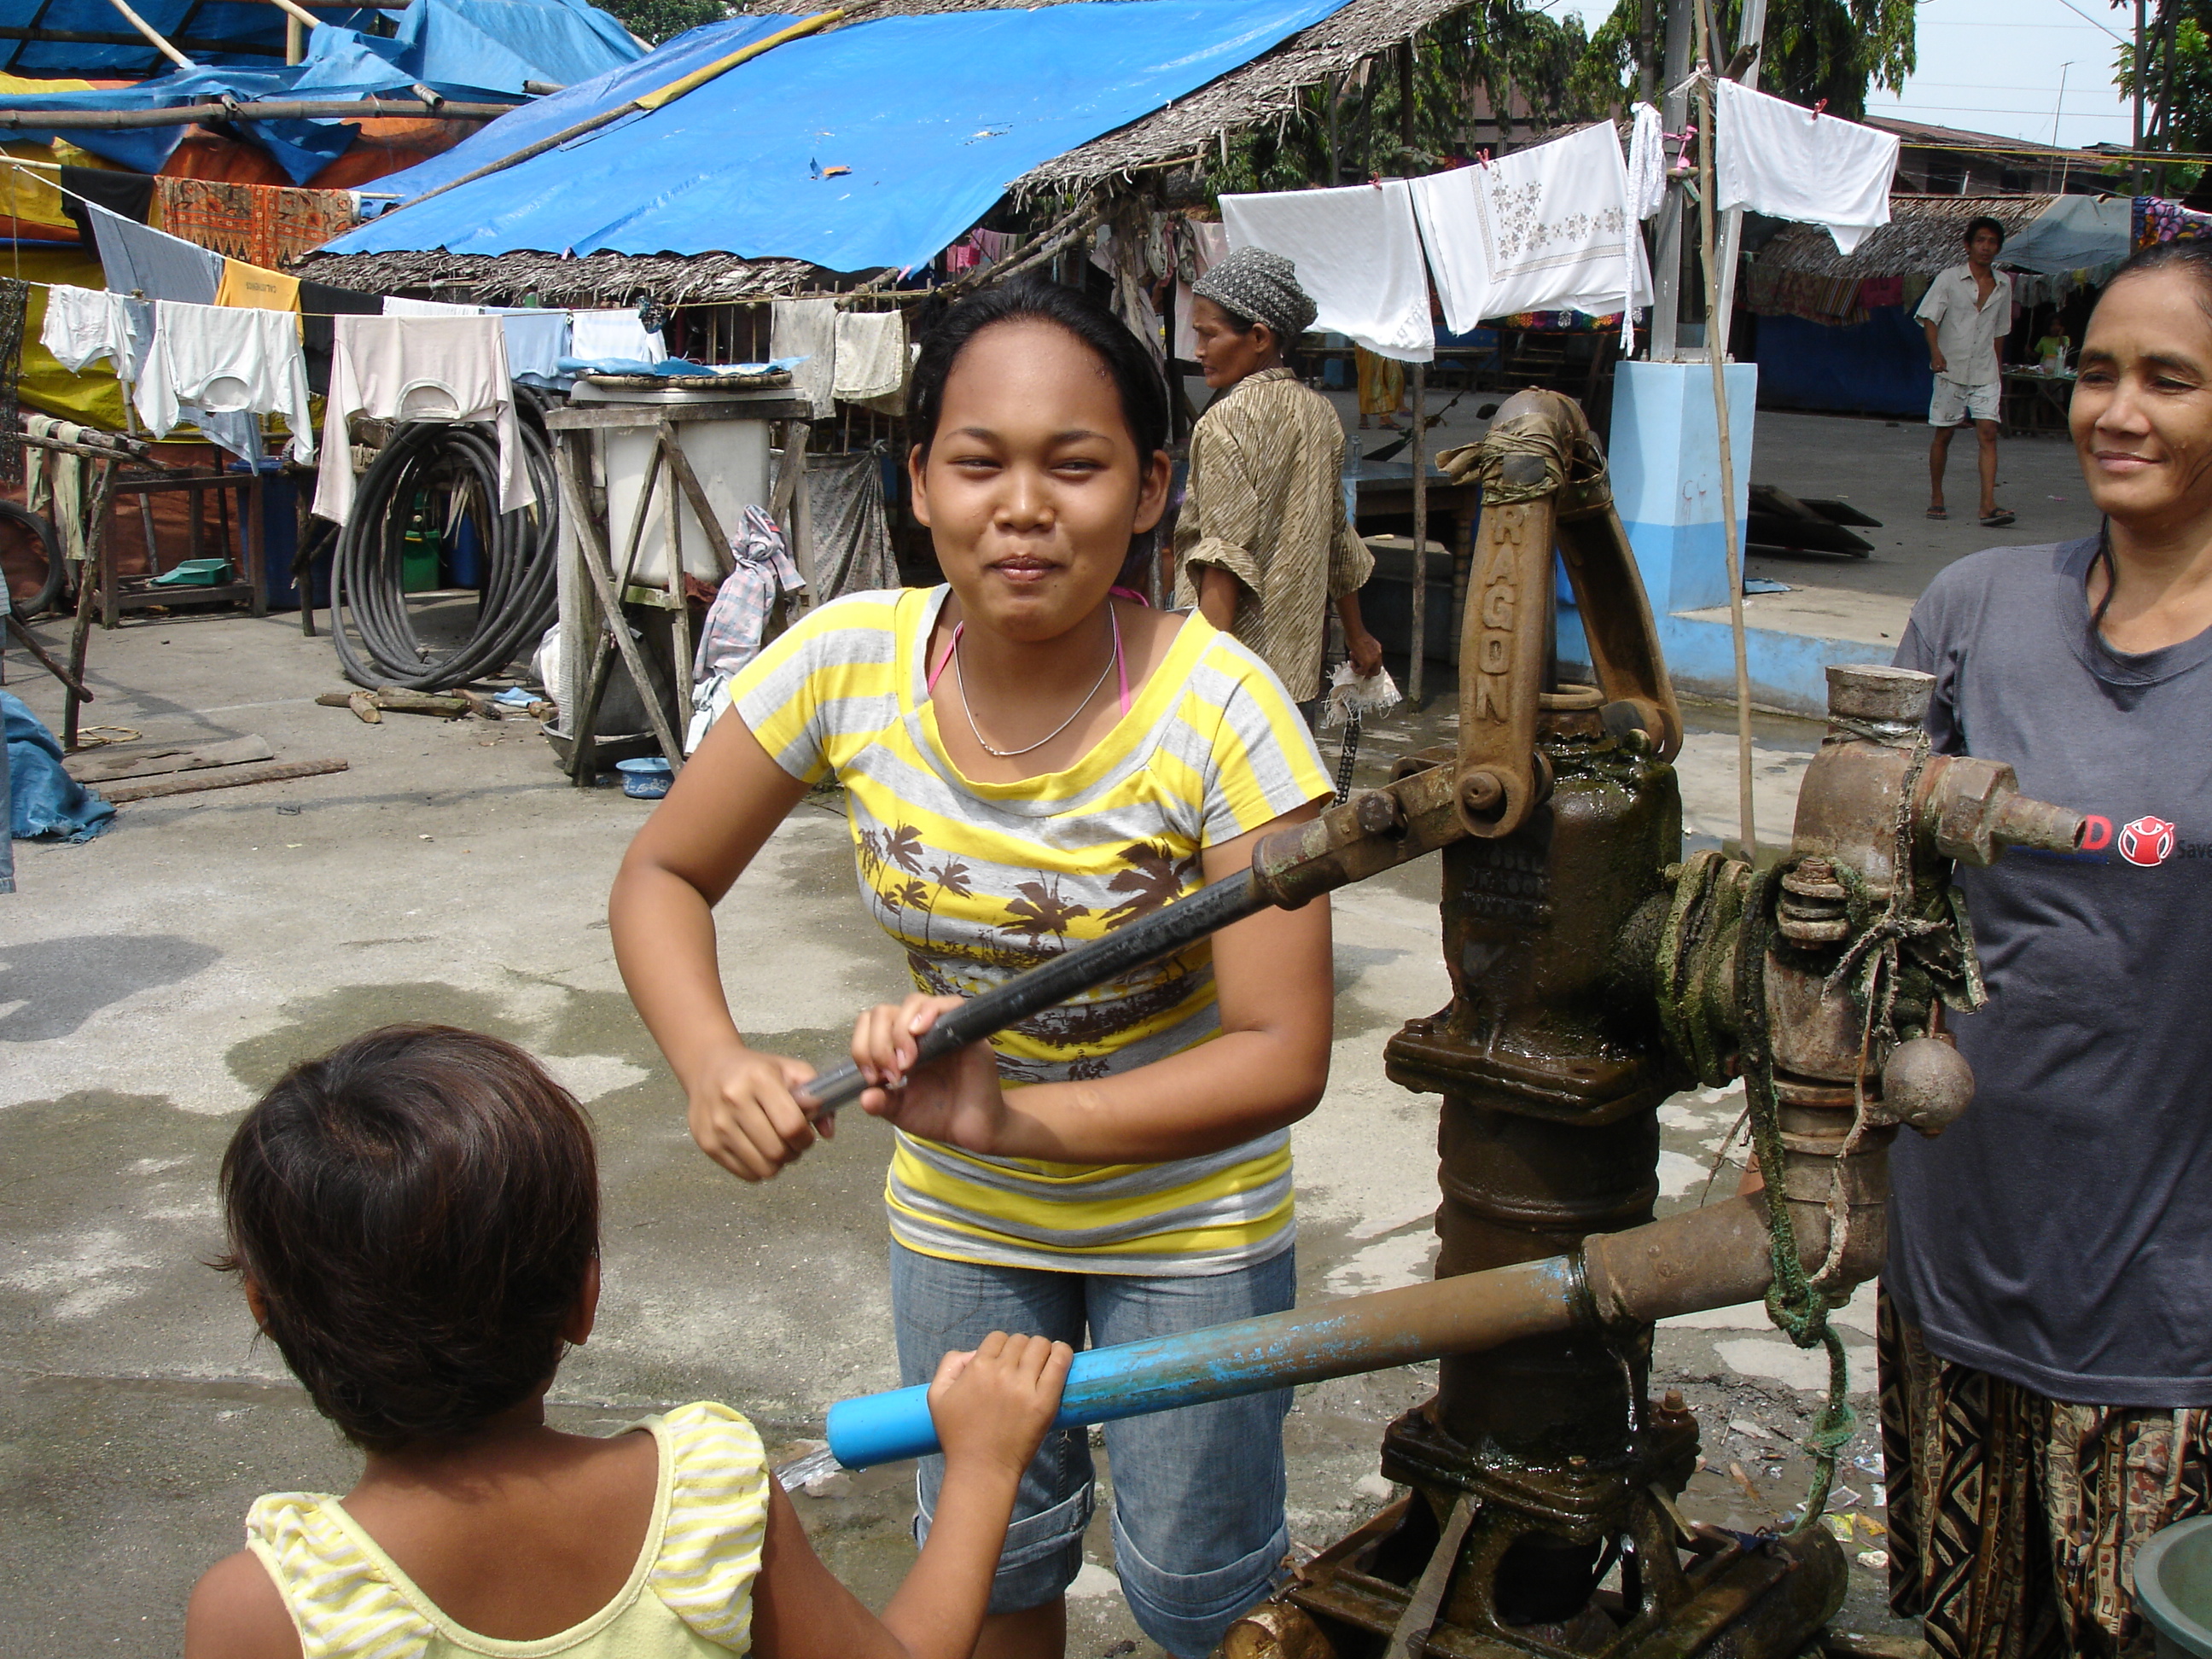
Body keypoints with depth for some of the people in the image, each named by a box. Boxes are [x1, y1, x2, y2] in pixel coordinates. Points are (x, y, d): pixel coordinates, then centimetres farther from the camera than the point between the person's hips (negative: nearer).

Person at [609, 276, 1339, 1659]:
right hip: (957, 1212, 3)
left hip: (1187, 1213, -3)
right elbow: (664, 879, -6)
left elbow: (1285, 1057, -26)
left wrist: (1014, 1118, -37)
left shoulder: (1217, 713, -28)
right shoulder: (850, 663, -20)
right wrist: (716, 1063, -26)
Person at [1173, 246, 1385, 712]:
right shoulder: (1319, 412, 11)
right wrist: (1357, 635, 29)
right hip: (1301, 670, 8)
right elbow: (1336, 540, 19)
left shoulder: (1226, 420, -11)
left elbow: (1226, 557, -18)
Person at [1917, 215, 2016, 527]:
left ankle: (1988, 505, -16)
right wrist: (1935, 351, -23)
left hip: (1985, 373, 2)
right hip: (1952, 369, -2)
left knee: (1988, 433, -10)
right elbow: (1929, 317, -6)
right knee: (1943, 434, 5)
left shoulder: (2003, 284, 10)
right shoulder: (1949, 279, -1)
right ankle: (1936, 498, 19)